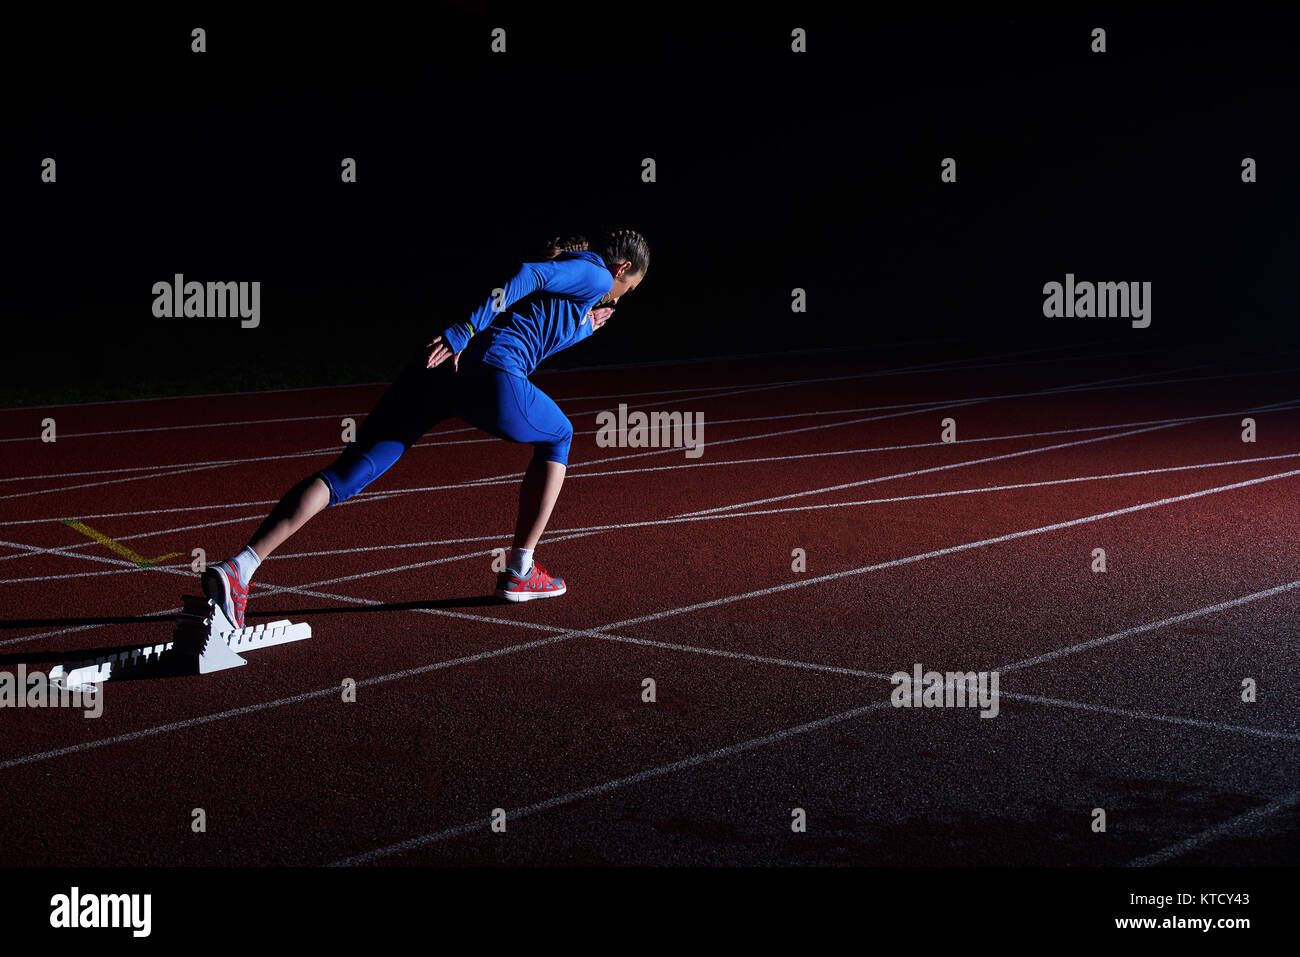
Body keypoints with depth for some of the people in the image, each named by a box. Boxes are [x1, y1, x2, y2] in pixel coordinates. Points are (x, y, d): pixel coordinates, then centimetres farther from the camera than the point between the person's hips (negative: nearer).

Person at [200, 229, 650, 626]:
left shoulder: (563, 263, 35)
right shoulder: (595, 276, 11)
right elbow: (527, 277, -8)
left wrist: (583, 327, 45)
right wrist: (462, 333, -16)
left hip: (439, 364, 7)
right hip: (490, 374, -7)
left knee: (347, 473, -2)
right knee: (558, 438, 25)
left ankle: (239, 567, -17)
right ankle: (519, 572, 23)